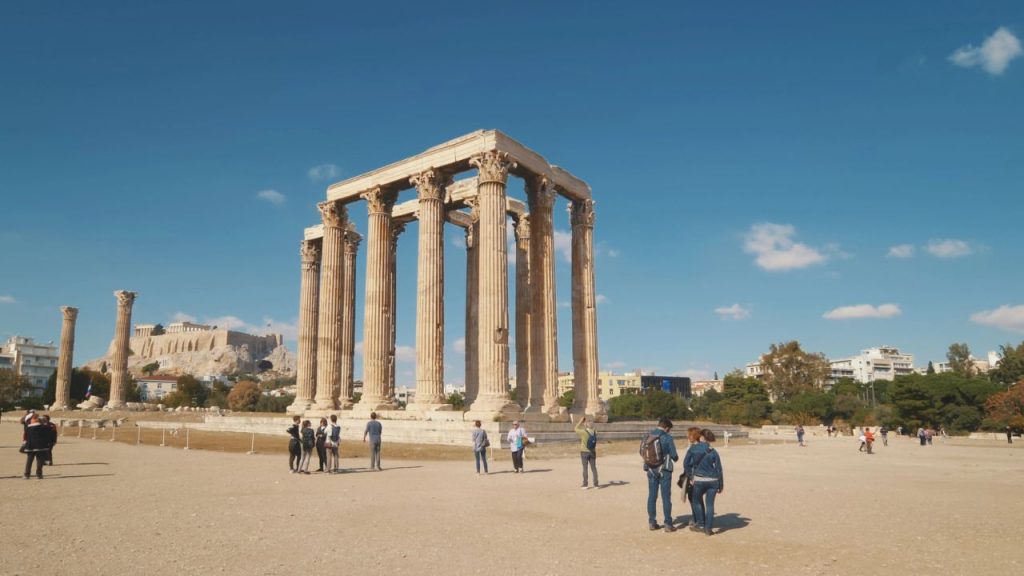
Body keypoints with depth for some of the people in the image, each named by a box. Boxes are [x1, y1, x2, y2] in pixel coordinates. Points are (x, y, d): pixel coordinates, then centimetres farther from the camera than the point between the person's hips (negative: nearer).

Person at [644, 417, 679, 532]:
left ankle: (652, 522, 15)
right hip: (664, 470, -4)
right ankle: (668, 524, 5)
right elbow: (674, 455, -9)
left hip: (651, 470, 4)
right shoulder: (667, 438, -11)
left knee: (652, 496, 11)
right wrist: (676, 458, 14)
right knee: (666, 497, 3)